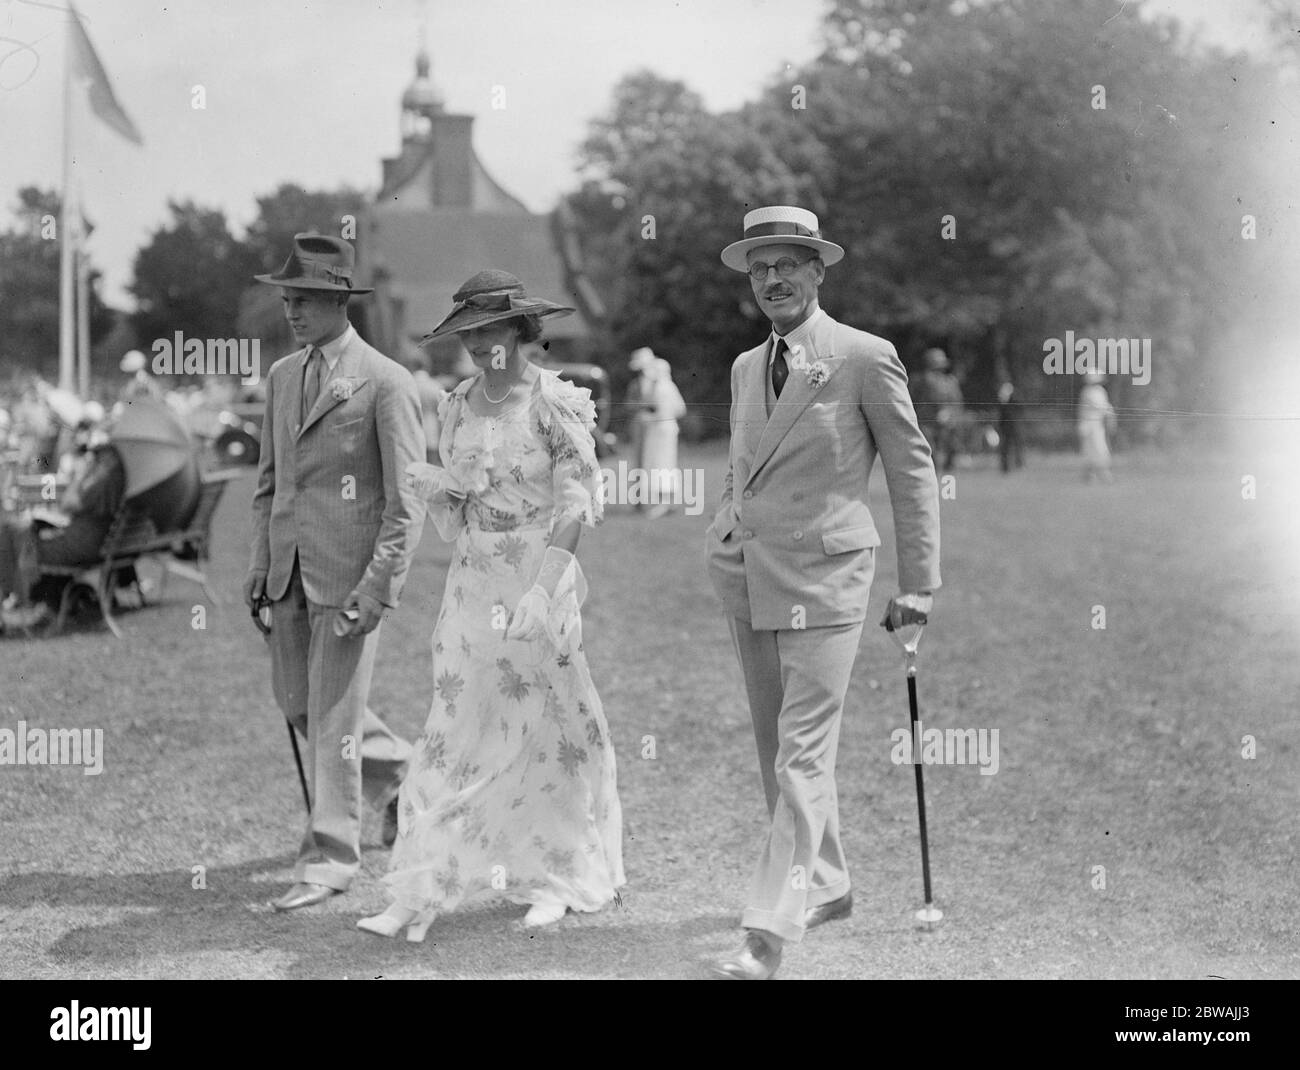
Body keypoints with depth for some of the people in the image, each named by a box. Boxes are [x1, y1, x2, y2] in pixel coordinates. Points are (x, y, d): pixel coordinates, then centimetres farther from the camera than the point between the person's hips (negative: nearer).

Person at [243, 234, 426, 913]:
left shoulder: (385, 383, -9)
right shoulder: (282, 375, 12)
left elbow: (408, 499, -11)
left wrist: (379, 585, -17)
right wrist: (260, 560, 10)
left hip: (349, 572, -7)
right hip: (289, 570, 7)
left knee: (332, 712, -5)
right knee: (297, 701, 14)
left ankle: (330, 857, 5)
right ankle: (399, 773, 37)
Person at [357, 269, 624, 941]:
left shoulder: (555, 404, -8)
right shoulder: (457, 409, 9)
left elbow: (577, 507, -13)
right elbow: (454, 524, 14)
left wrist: (538, 594, -22)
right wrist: (434, 491, -9)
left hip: (543, 581, -5)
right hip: (473, 584, 5)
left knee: (548, 731, 6)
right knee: (457, 734, 2)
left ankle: (557, 882, 21)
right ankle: (419, 898, 1)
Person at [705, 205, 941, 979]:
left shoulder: (865, 358, -6)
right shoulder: (747, 367, 14)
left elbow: (913, 471, -3)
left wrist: (920, 586, -5)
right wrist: (725, 542, 16)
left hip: (823, 579, -7)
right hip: (749, 580, 7)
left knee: (803, 755, -10)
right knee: (777, 750, 14)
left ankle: (772, 930, -13)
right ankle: (827, 886, 29)